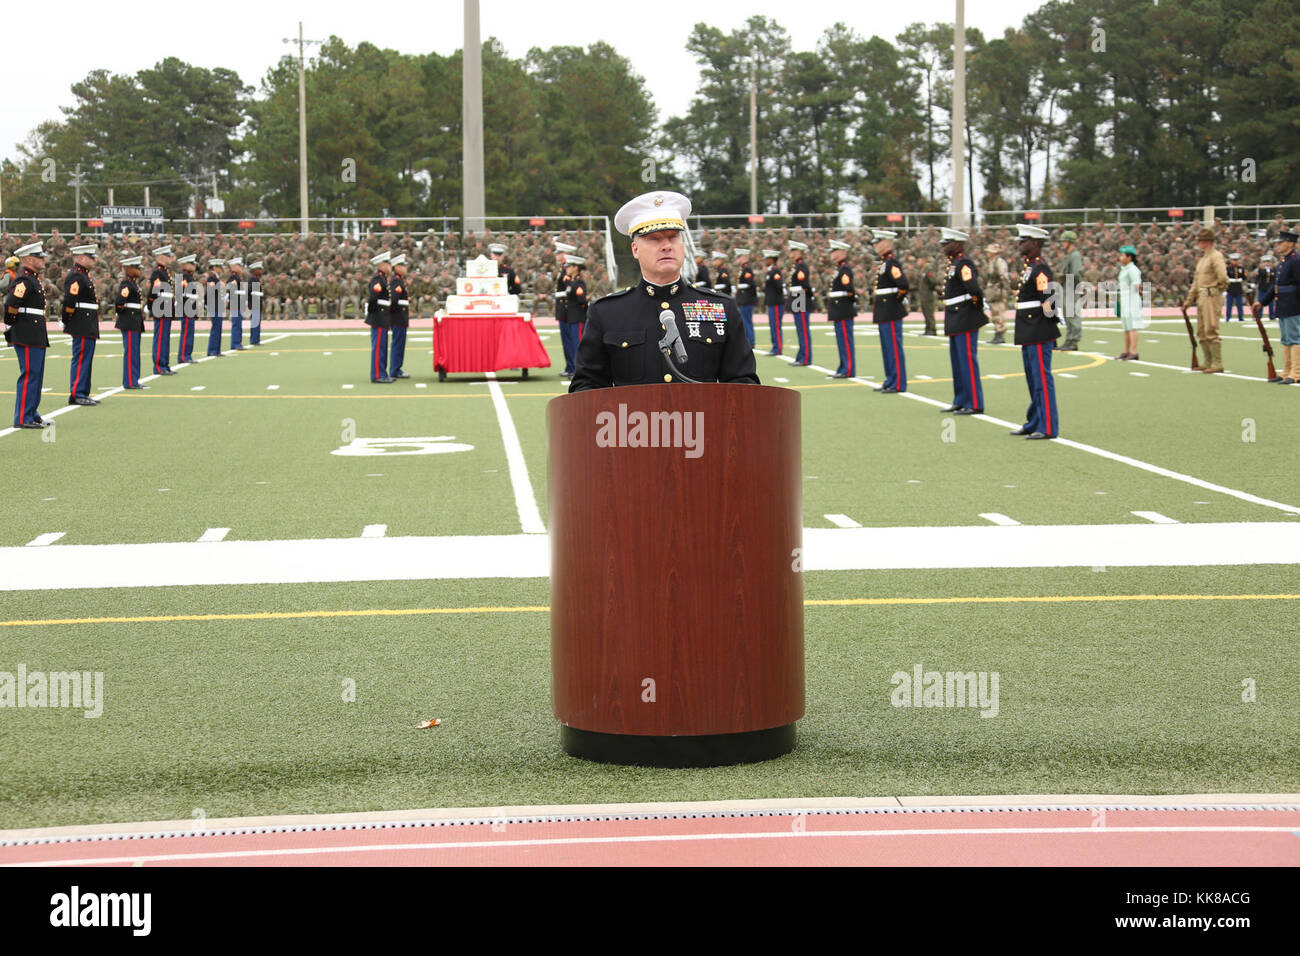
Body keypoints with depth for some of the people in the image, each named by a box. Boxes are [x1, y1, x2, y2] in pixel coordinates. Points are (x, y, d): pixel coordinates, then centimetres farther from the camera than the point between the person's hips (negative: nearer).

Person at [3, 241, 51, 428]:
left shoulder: (32, 279, 16)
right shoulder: (24, 280, -15)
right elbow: (11, 304, -23)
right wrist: (9, 327, -11)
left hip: (37, 337, 10)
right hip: (27, 337, -10)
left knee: (36, 375, 14)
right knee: (29, 375, -8)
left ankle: (32, 414, 21)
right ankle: (22, 418, -5)